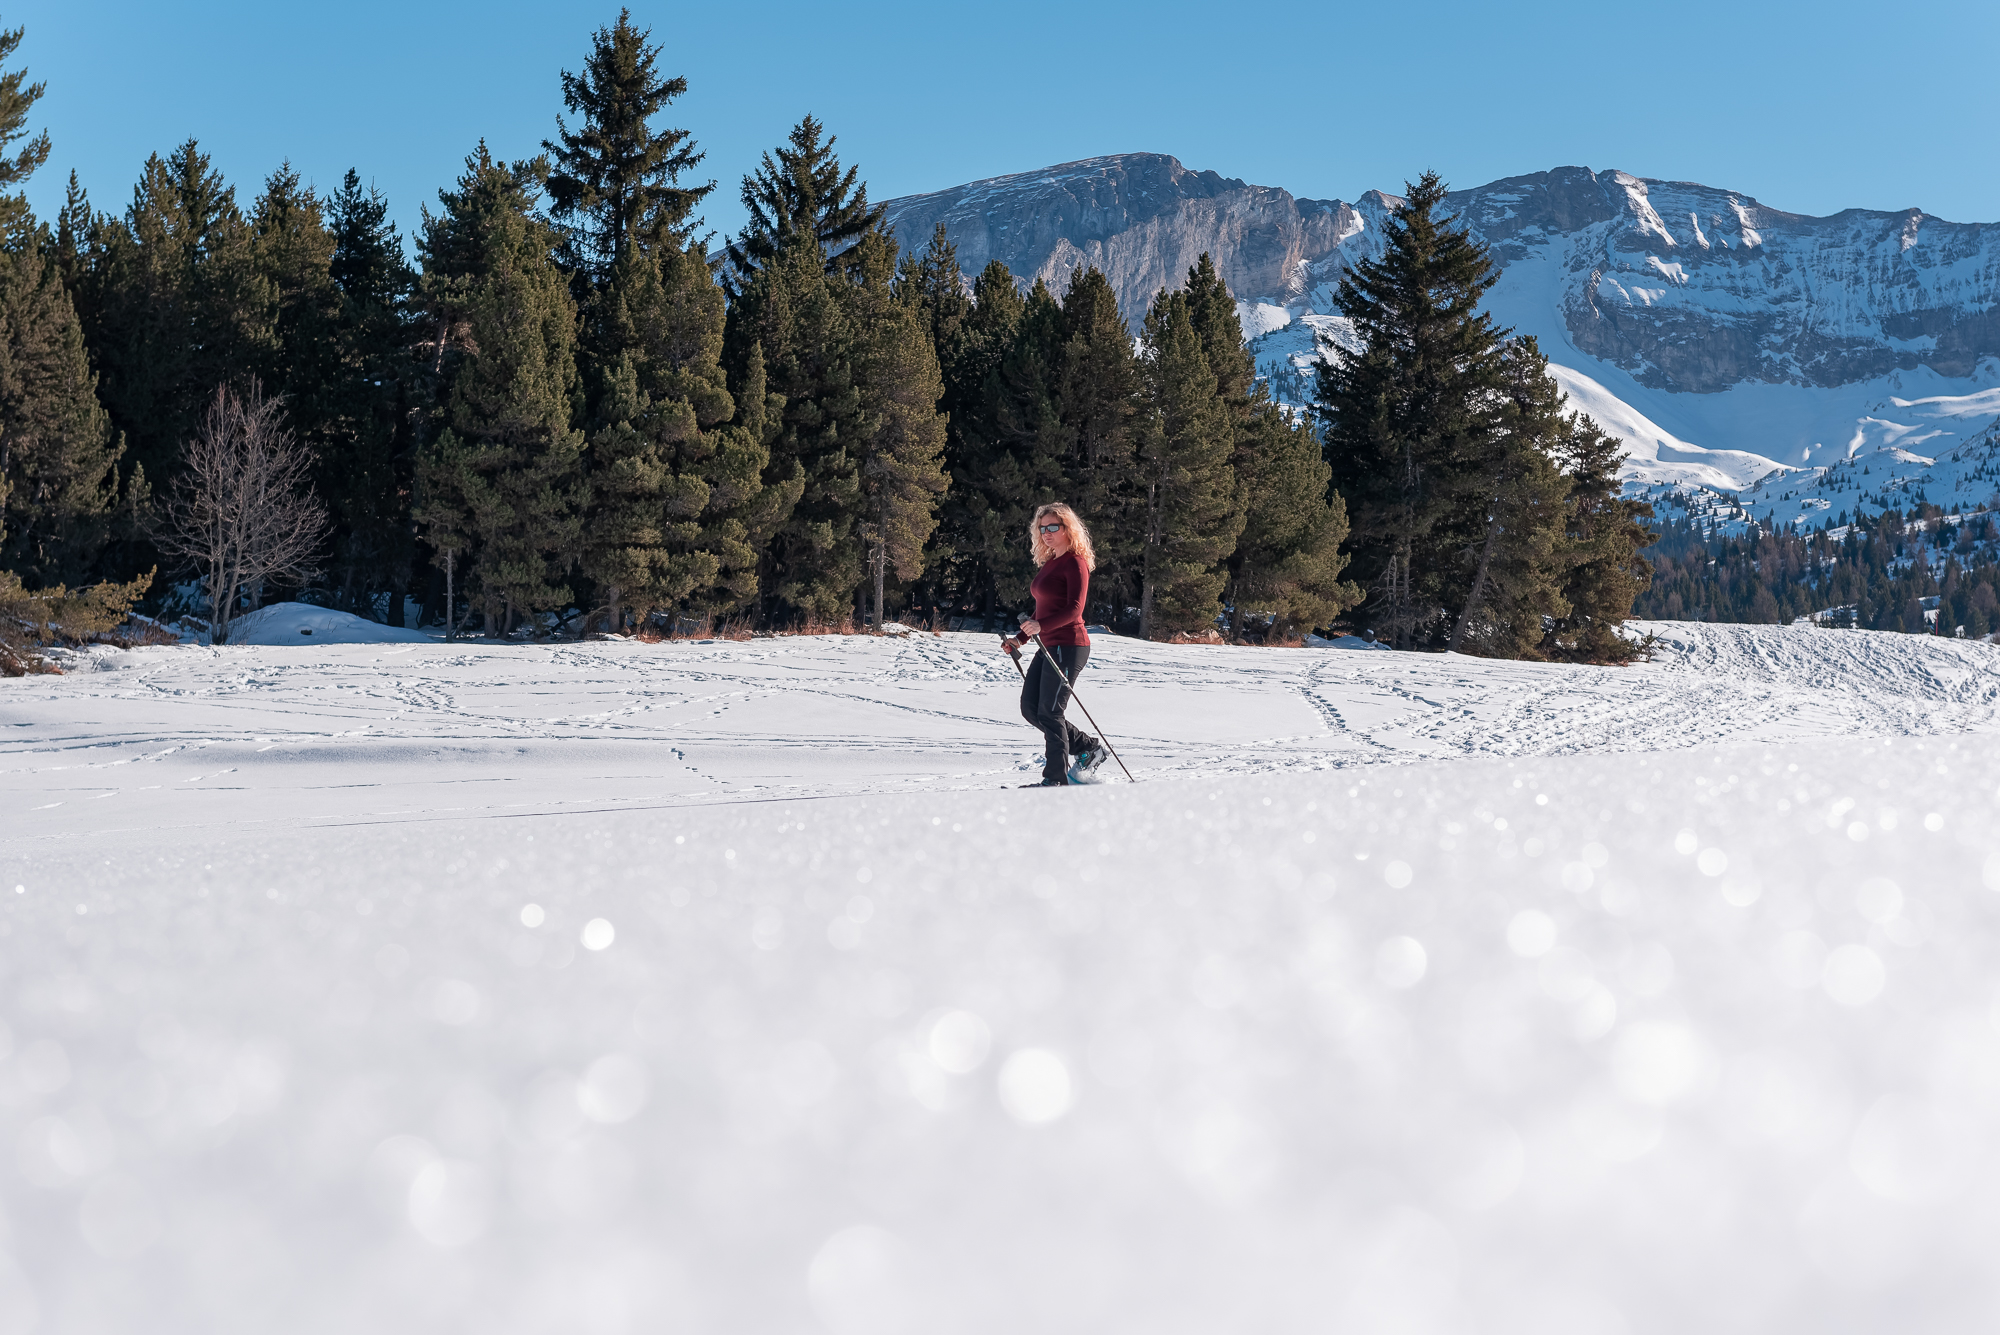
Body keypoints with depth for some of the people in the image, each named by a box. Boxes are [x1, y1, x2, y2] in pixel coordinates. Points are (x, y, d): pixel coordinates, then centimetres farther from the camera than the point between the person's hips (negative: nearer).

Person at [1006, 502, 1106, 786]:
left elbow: (1074, 608, -20)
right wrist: (1022, 638, 16)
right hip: (1049, 647, 10)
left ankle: (1056, 778, -1)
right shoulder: (1048, 564, 18)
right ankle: (1089, 747, 18)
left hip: (1068, 646, -10)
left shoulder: (1075, 563, -10)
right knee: (1030, 709, 8)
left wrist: (1041, 626, -33)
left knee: (1049, 713, -9)